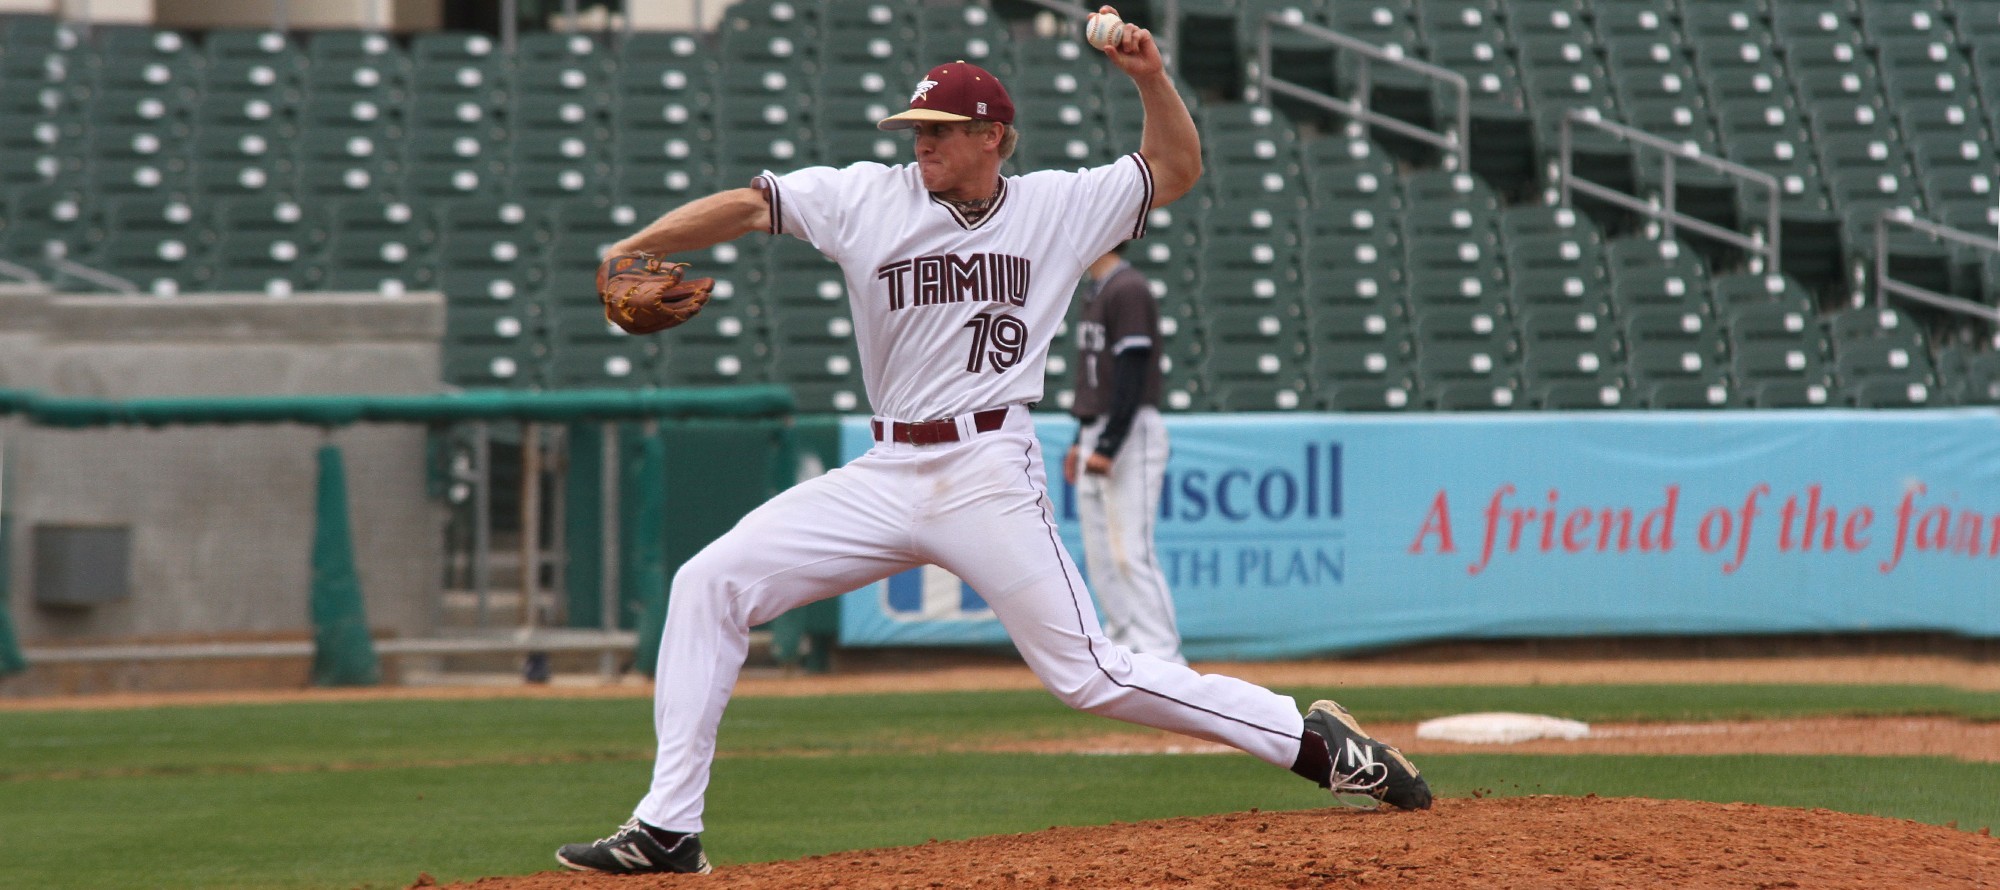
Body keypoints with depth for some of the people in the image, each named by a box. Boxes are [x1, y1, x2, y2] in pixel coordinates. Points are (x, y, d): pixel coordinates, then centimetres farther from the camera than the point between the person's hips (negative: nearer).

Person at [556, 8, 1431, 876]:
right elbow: (747, 206, -1)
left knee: (1089, 674, -10)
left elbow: (1176, 170, 16)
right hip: (886, 473, 3)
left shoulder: (1057, 205, 5)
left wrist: (1150, 78, -1)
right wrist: (630, 251, -15)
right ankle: (667, 828, -8)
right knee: (710, 584, -9)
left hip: (990, 475, -3)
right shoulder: (869, 198, 5)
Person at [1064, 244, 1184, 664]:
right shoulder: (1096, 293, 17)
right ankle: (1124, 643, 15)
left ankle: (1163, 658, -12)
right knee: (1100, 555, 10)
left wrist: (1107, 447, -23)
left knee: (1131, 552, -12)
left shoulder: (1128, 291, -13)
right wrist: (1082, 441, 19)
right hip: (1098, 437, 10)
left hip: (1130, 433, -10)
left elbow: (1131, 376, -20)